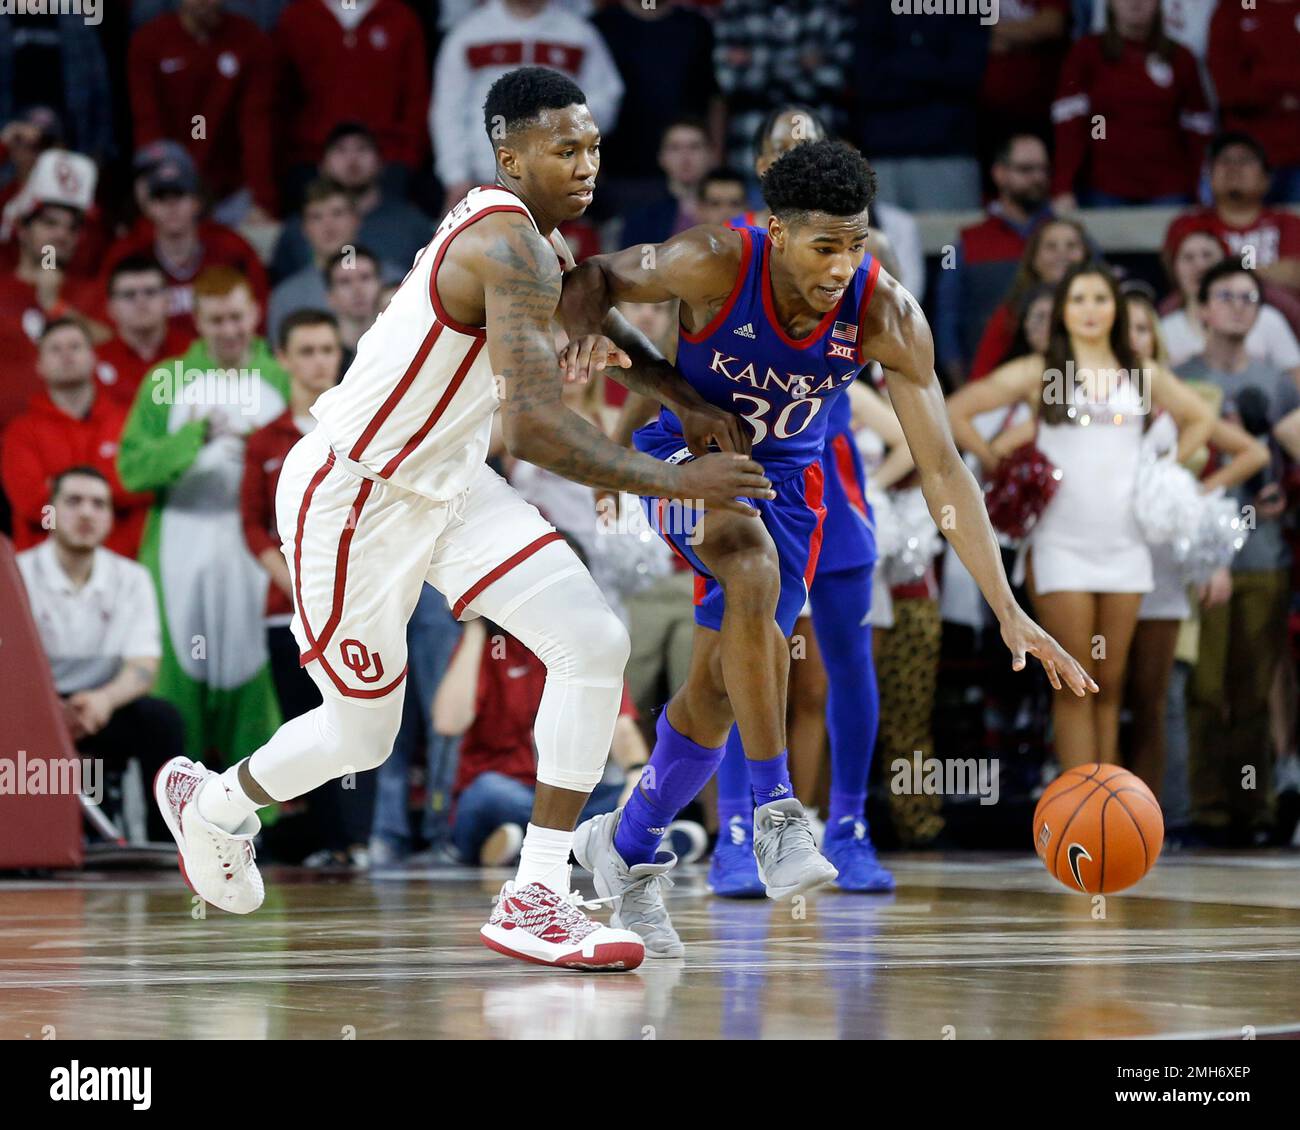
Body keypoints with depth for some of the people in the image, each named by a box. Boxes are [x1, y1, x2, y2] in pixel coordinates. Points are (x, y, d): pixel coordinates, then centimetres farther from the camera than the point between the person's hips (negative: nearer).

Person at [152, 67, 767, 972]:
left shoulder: (527, 234, 2)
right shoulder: (510, 249, -28)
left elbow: (590, 324, 25)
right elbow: (535, 425, -38)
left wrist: (690, 402, 13)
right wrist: (674, 483, -35)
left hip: (447, 486, 9)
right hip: (352, 497, -9)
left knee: (596, 644, -8)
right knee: (364, 734, 8)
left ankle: (536, 899, -6)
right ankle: (212, 801, 40)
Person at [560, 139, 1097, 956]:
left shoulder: (886, 315, -26)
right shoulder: (714, 266, -30)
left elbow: (942, 468, -24)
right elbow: (602, 279, -11)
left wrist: (1008, 610, -29)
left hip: (785, 475, 3)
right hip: (686, 450, -3)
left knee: (719, 689, 6)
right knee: (754, 567, -35)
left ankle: (627, 847, 32)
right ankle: (774, 811, -27)